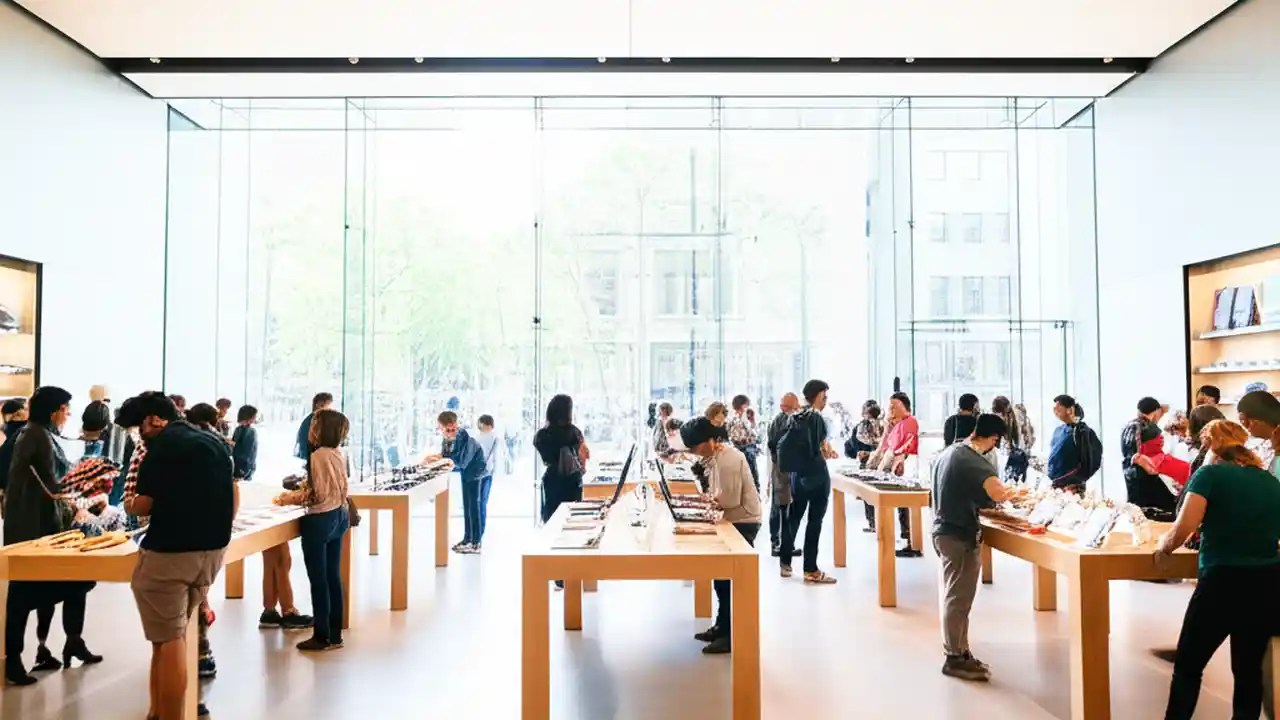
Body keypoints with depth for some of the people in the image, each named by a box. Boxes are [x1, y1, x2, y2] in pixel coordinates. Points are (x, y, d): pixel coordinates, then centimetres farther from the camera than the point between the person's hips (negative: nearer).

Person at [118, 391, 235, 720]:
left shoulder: (163, 444, -11)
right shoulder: (214, 442, 12)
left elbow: (143, 505, -13)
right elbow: (233, 496, 18)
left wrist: (132, 504, 9)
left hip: (169, 553, -8)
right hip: (212, 551, 8)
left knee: (169, 641, 2)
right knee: (173, 635, 19)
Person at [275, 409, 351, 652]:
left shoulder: (319, 455, -17)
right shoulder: (338, 454, 8)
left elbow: (317, 495, -18)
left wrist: (290, 499, -6)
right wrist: (295, 494, 15)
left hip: (320, 520, -8)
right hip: (337, 517, 8)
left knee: (318, 580, 1)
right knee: (332, 577, 12)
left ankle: (322, 637, 9)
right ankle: (334, 634, 19)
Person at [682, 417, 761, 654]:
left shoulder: (728, 460, -24)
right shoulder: (718, 455, 6)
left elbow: (730, 499, -24)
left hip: (743, 522, -10)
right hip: (735, 520, 10)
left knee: (732, 580, -3)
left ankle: (733, 635, 6)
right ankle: (722, 626, 27)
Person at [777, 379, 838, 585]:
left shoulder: (795, 417, 9)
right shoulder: (816, 418, -14)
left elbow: (782, 445, 10)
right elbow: (818, 450, -19)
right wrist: (827, 451, 0)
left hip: (797, 474, 8)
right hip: (816, 475, -7)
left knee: (793, 517, 15)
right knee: (814, 521, -2)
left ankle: (785, 563, 23)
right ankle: (811, 571, 1)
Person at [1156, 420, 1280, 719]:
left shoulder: (1210, 474, -7)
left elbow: (1183, 529, -17)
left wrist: (1163, 547, 1)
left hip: (1222, 583, -5)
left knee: (1187, 667, 9)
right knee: (1249, 671, 16)